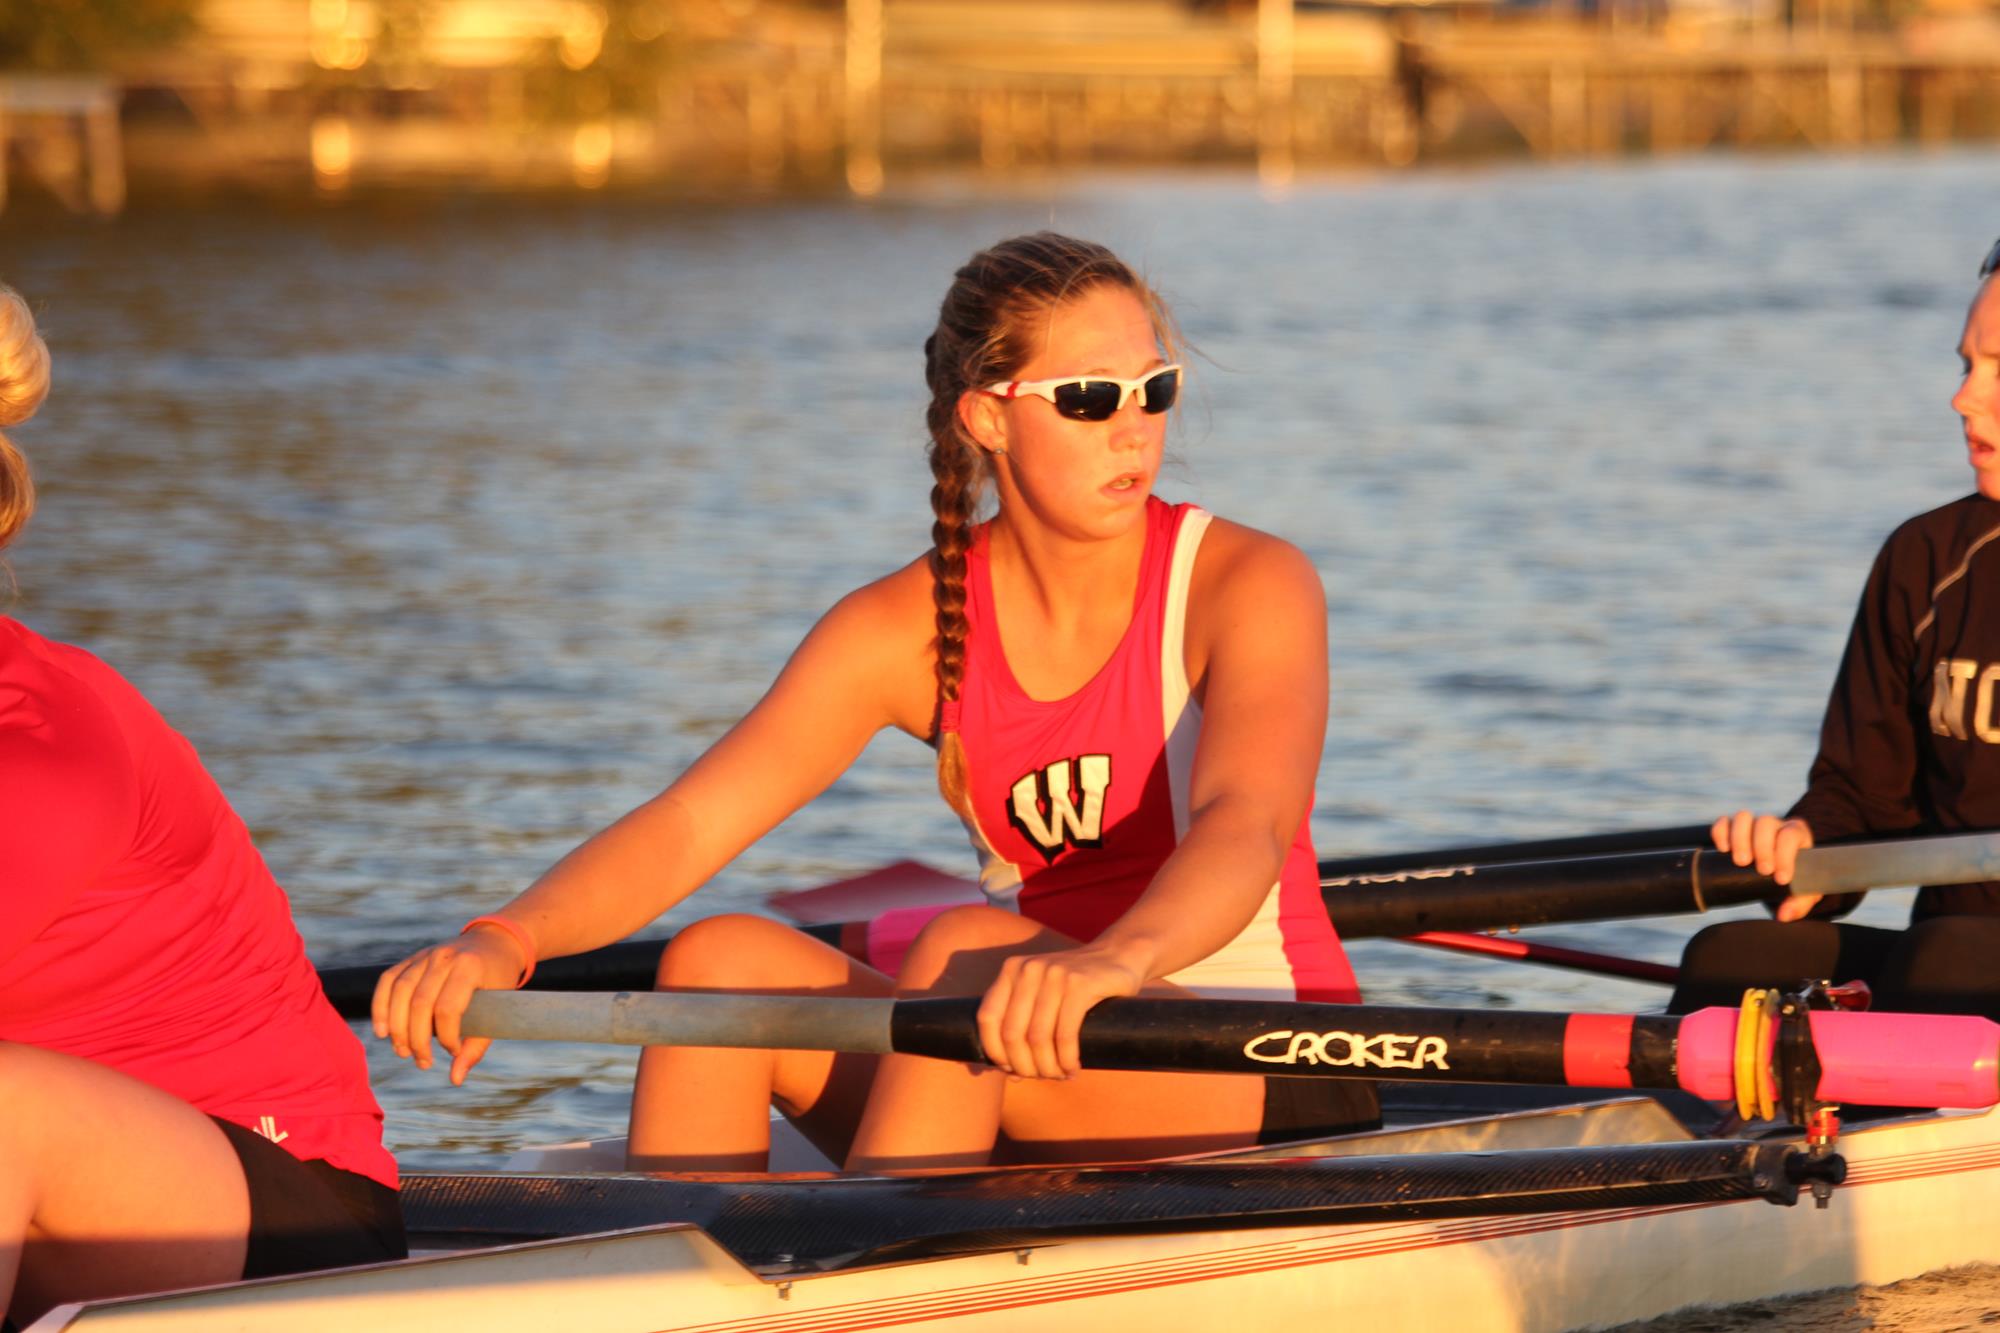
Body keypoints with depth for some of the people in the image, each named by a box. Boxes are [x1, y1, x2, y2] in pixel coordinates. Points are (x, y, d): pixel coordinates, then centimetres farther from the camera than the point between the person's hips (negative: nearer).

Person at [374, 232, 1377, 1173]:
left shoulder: (1249, 585, -10)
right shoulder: (909, 629, 1)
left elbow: (1245, 824, -29)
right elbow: (686, 828, -9)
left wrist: (1117, 960, -53)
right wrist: (505, 943, -30)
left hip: (1269, 1088, -4)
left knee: (965, 952, -31)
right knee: (720, 961, -18)